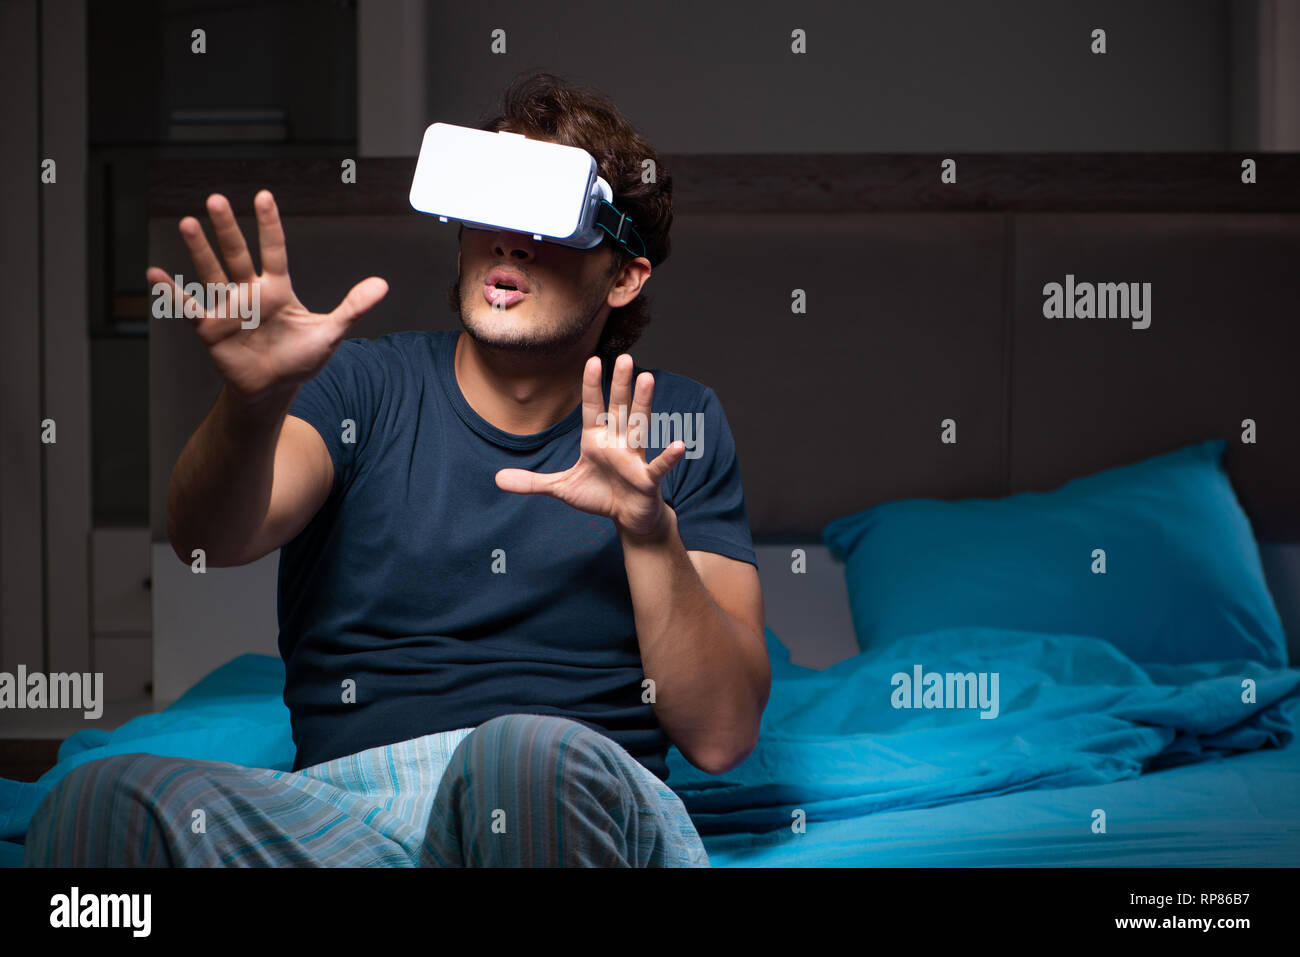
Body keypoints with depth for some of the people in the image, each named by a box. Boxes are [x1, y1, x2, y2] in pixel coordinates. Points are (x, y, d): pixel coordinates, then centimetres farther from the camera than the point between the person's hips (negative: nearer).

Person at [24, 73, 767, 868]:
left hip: (589, 808, -1)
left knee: (528, 756, -39)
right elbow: (209, 541, -9)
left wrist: (651, 532, -12)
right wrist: (251, 405, -30)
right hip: (341, 807, 2)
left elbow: (722, 737, 3)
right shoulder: (363, 385, 13)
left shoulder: (678, 423, 12)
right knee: (101, 798, -30)